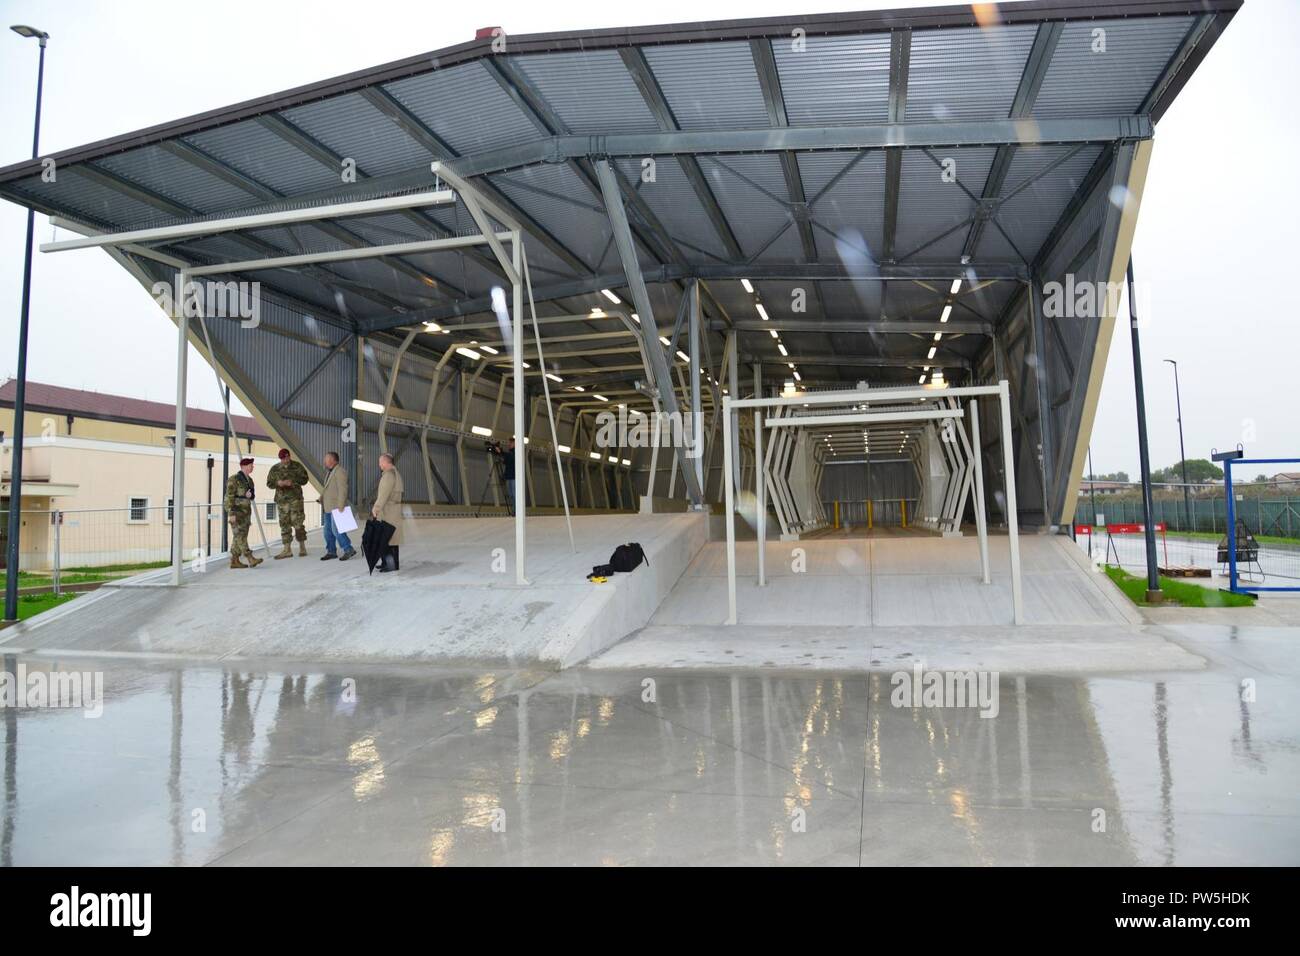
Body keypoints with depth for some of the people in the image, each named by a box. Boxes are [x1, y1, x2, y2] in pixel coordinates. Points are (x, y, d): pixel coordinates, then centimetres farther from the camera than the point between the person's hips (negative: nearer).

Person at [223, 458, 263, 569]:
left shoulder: (249, 480, 12)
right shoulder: (234, 479, -12)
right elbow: (229, 497, -15)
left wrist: (249, 495, -7)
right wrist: (231, 514, -20)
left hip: (245, 510, 9)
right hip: (236, 510, -9)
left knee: (239, 536, 6)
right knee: (240, 535, -12)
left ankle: (234, 561, 10)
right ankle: (251, 559, -20)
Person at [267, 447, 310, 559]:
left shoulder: (297, 466, 3)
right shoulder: (274, 468, 8)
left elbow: (304, 479, -1)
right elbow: (269, 483, 10)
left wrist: (292, 482, -17)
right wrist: (277, 483, -11)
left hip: (295, 498, -3)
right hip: (281, 499, 3)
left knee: (298, 522, -6)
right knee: (284, 524, 3)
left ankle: (302, 547, 6)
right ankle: (287, 550, 7)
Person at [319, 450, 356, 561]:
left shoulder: (340, 471, -13)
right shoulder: (329, 472, 17)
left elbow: (343, 489, -19)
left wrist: (340, 506, -22)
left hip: (336, 507, -10)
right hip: (328, 507, 10)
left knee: (336, 530, -13)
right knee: (328, 530, 10)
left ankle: (349, 549, -6)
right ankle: (331, 551, 16)